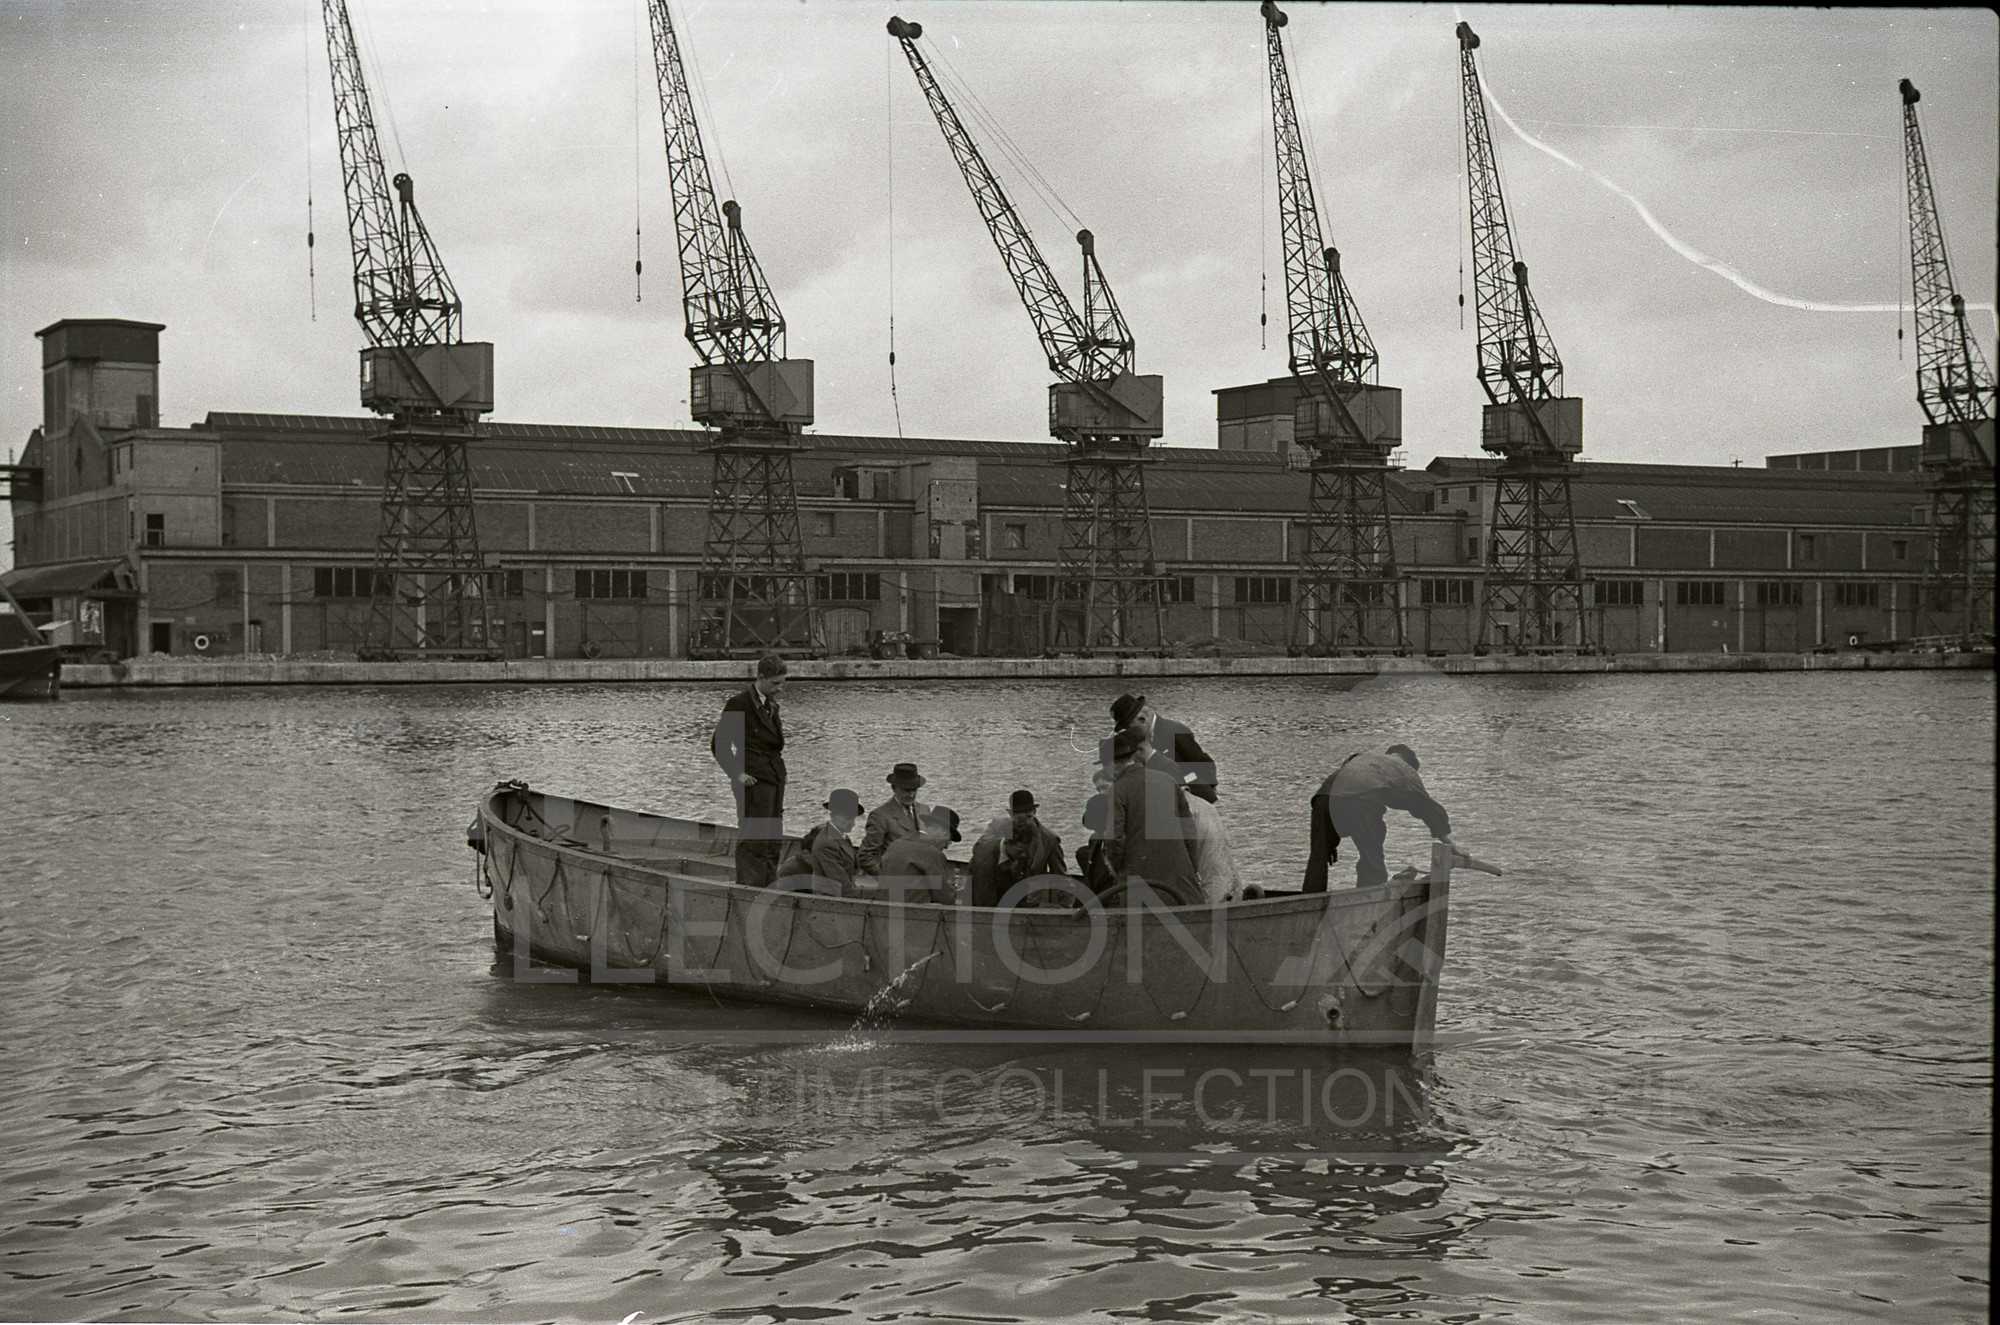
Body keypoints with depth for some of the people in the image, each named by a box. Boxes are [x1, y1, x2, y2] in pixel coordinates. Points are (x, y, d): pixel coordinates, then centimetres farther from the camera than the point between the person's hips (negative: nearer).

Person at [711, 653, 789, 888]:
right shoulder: (740, 703, -10)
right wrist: (736, 774, -12)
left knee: (772, 842, 11)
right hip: (754, 781, -8)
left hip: (775, 779, 8)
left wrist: (778, 724, 6)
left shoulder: (772, 706, 15)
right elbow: (719, 744, -8)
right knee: (753, 842, -10)